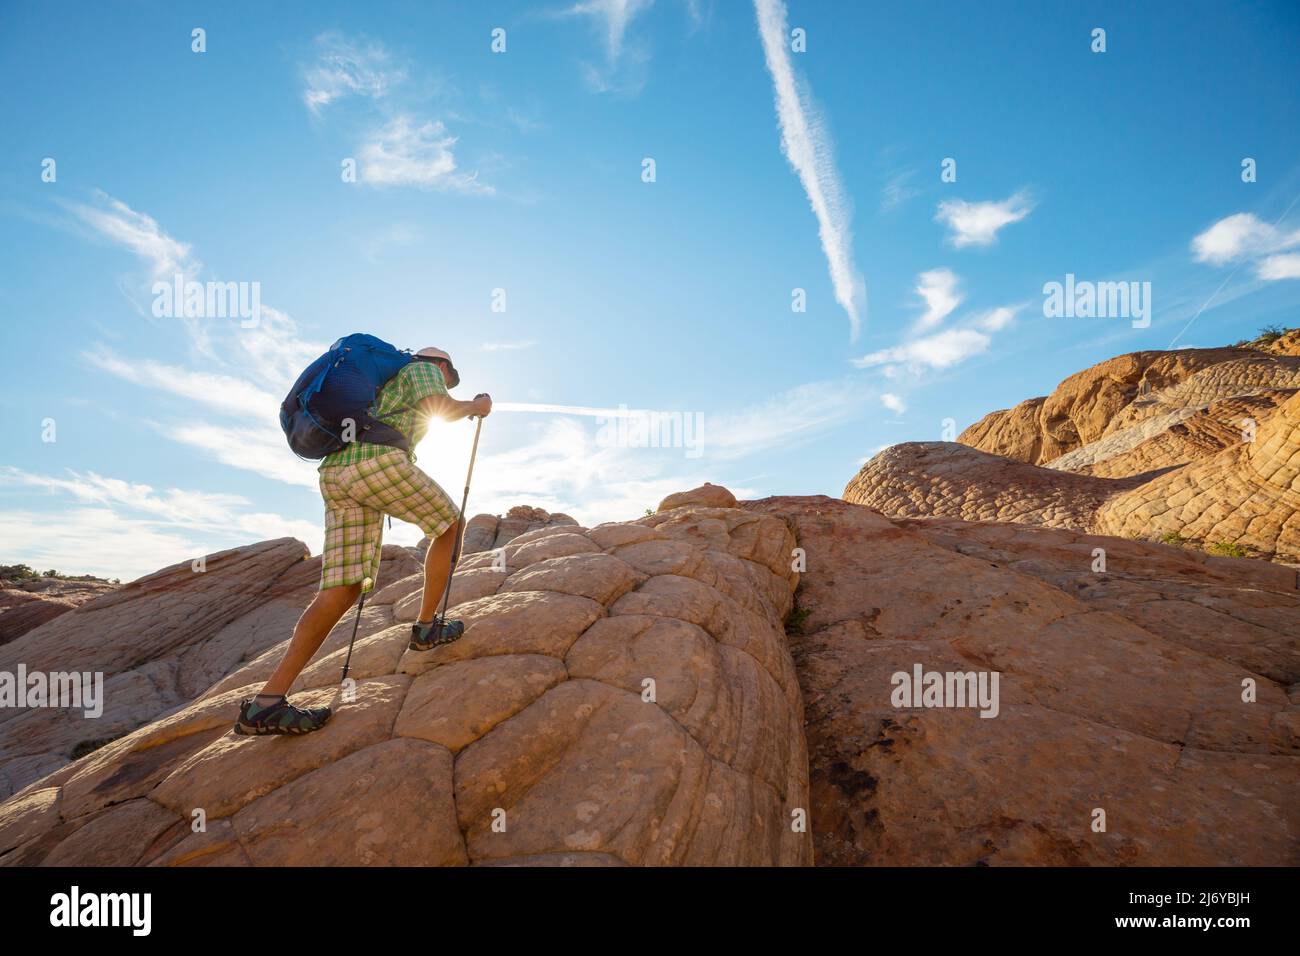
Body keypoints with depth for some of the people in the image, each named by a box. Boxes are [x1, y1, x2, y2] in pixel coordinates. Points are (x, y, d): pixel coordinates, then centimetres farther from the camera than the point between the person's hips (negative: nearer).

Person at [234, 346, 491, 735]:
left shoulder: (386, 383, 41)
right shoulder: (424, 367, 17)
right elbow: (439, 408, -3)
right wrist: (475, 407, 16)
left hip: (336, 472, 8)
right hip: (379, 463, -8)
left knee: (344, 591, -2)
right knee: (449, 523, 16)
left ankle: (268, 701, -11)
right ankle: (427, 626, 15)